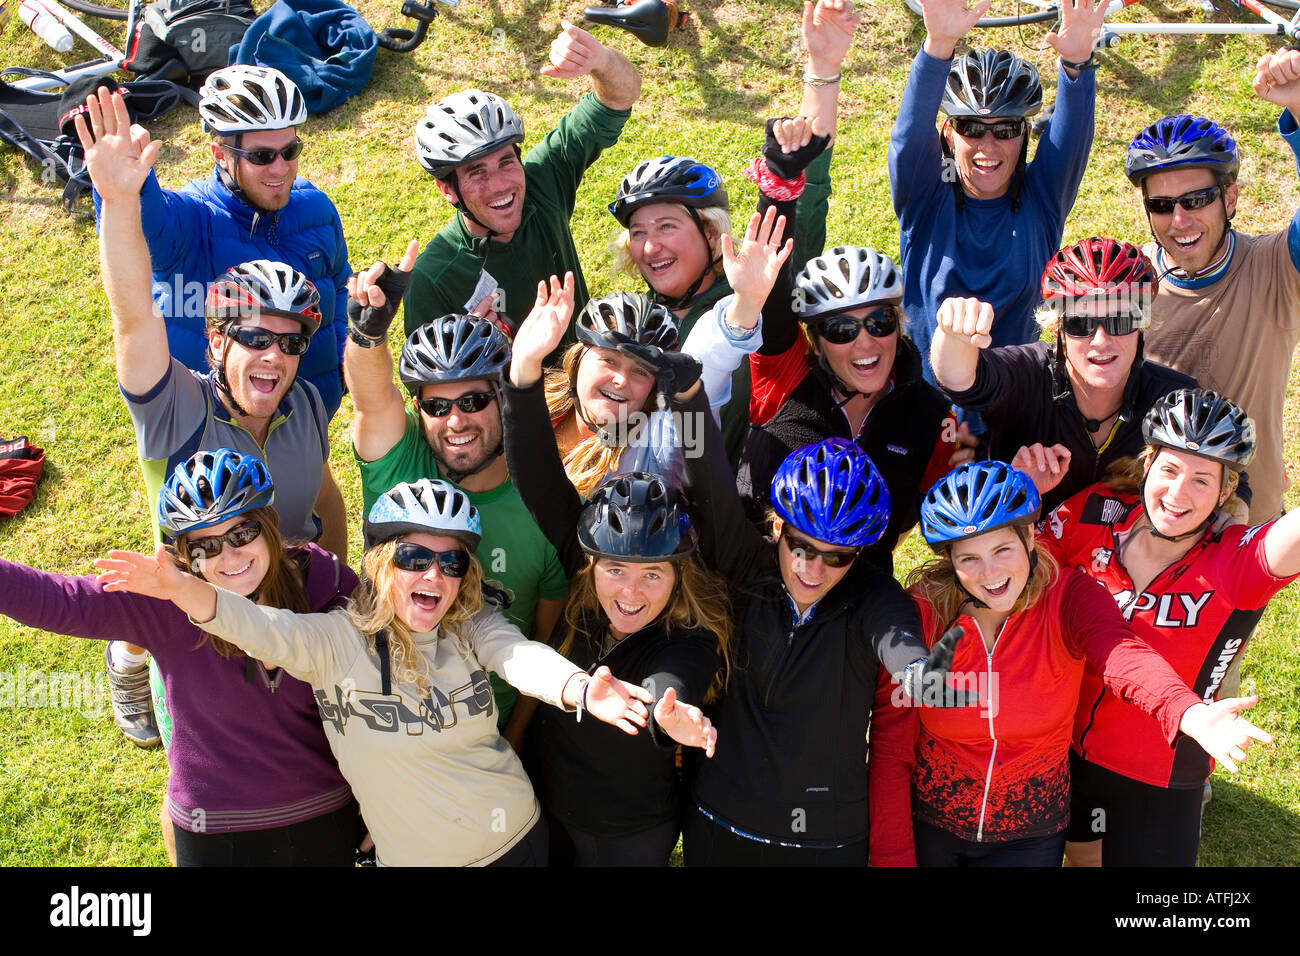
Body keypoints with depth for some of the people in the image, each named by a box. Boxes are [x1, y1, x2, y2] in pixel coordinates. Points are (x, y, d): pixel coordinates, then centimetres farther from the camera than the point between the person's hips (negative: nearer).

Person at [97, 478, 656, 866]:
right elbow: (260, 628, -28)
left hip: (517, 840, 2)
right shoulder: (338, 642, -13)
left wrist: (578, 689, -50)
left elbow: (523, 658, -27)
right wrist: (180, 587, -48)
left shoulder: (475, 627, -7)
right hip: (412, 856, -2)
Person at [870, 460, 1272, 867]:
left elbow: (1122, 655, -39)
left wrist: (1191, 714, -59)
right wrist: (895, 857, -16)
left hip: (1030, 835, 1)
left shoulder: (1067, 597, -17)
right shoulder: (922, 611, -18)